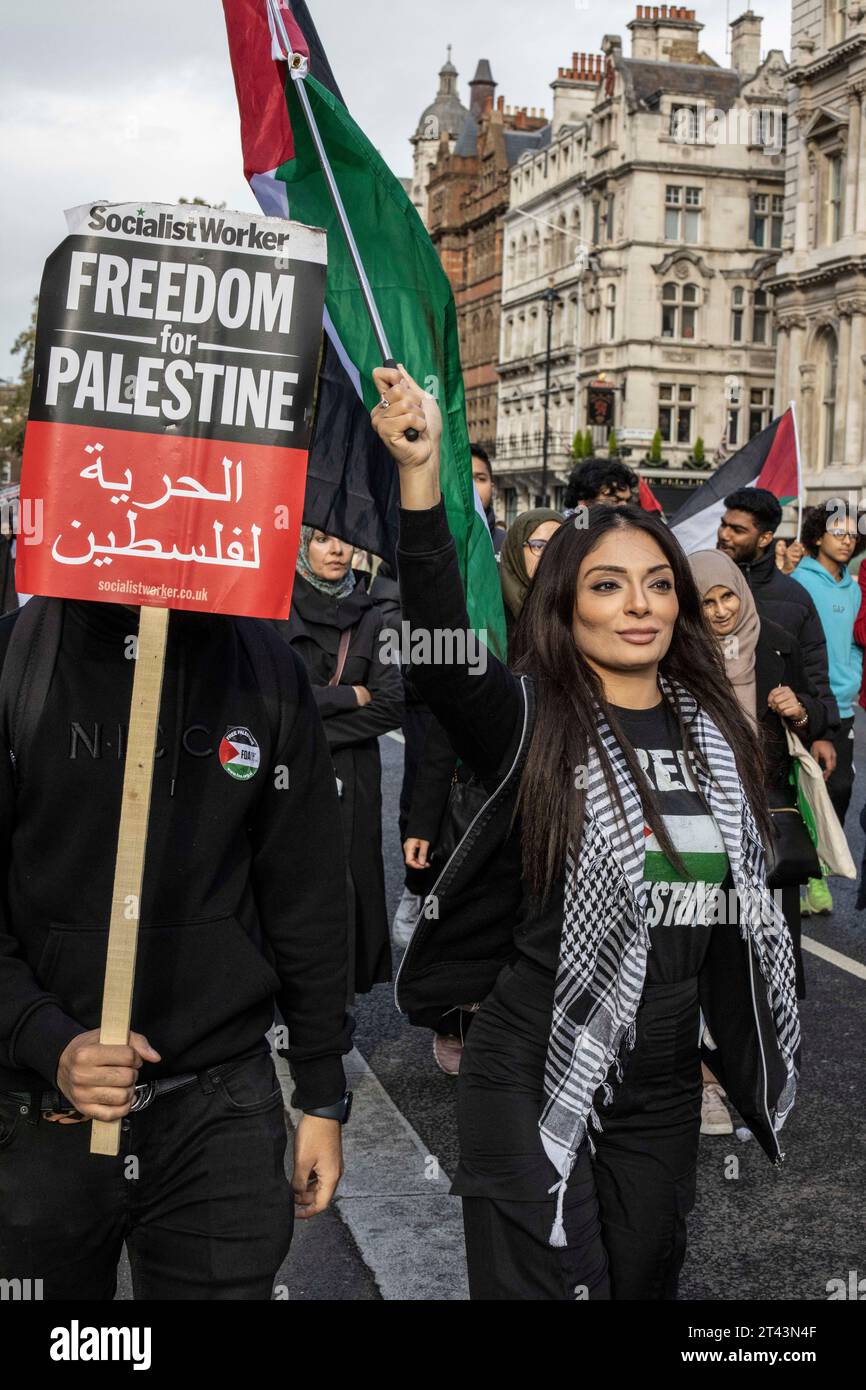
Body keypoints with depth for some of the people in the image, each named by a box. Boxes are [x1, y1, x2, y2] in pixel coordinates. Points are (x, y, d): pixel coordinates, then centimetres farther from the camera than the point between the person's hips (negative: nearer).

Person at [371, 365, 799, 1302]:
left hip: (665, 1089, 5)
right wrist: (420, 474, -41)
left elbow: (738, 903, 14)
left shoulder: (713, 733, 5)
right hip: (535, 1077, -5)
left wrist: (736, 1049, 15)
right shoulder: (533, 724, -10)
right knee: (545, 1286, -2)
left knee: (645, 1280, 18)